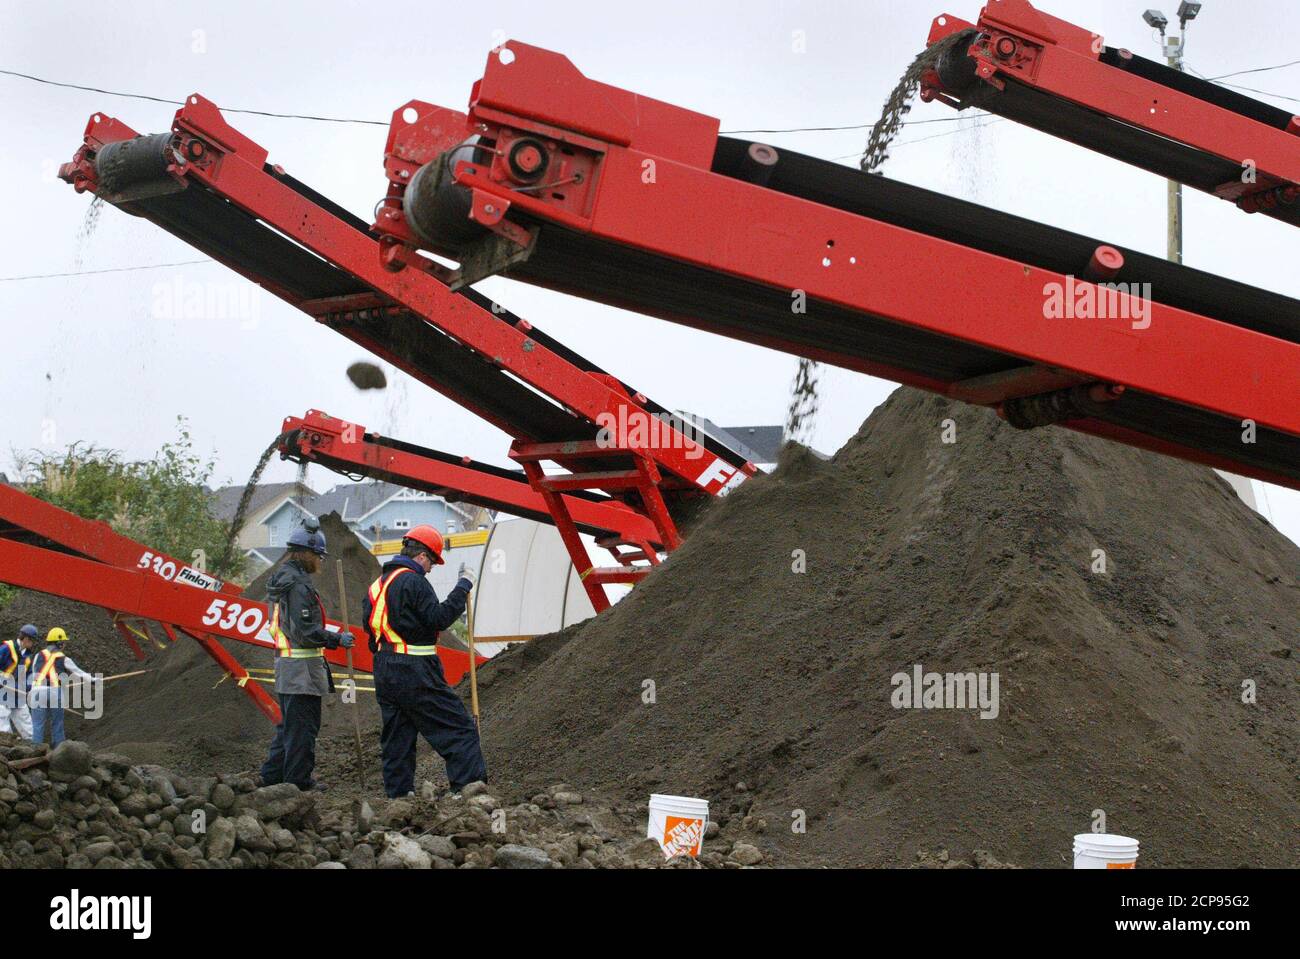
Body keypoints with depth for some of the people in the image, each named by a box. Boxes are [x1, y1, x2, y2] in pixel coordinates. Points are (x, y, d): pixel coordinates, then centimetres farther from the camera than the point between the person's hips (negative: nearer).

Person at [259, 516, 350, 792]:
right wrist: (337, 639, -13)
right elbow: (304, 630, -22)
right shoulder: (298, 585, -17)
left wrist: (329, 637, 21)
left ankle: (272, 775, 22)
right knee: (303, 725, -3)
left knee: (289, 723, 18)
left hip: (285, 664, 10)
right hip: (302, 667, -10)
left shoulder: (282, 578, 15)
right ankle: (298, 780, 2)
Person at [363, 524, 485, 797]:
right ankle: (470, 787, -12)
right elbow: (439, 618, -17)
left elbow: (369, 624, 22)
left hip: (384, 672, 9)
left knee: (397, 737, 13)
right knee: (459, 727, -5)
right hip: (415, 673, -9)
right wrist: (462, 587, -11)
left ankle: (398, 795, 13)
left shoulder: (379, 583, 18)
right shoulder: (413, 581, -12)